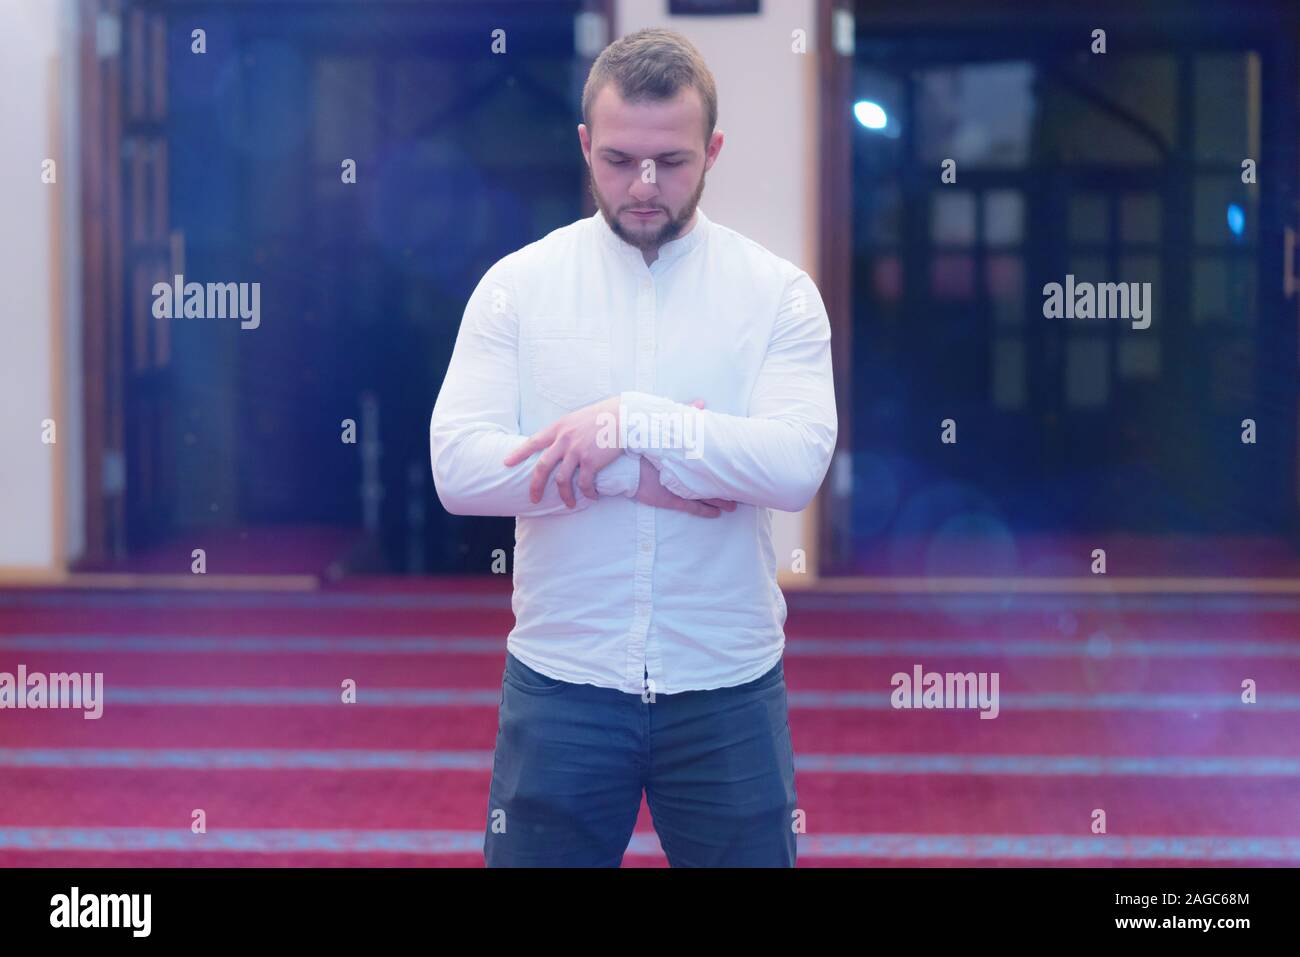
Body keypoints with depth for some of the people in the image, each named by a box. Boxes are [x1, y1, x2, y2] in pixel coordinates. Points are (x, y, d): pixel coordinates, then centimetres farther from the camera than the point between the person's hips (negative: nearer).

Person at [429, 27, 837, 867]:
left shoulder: (778, 291, -1)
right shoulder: (517, 284, 1)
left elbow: (798, 465, -15)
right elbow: (460, 468, -10)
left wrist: (632, 425, -20)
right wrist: (634, 473, -16)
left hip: (727, 692, 0)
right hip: (559, 685, 0)